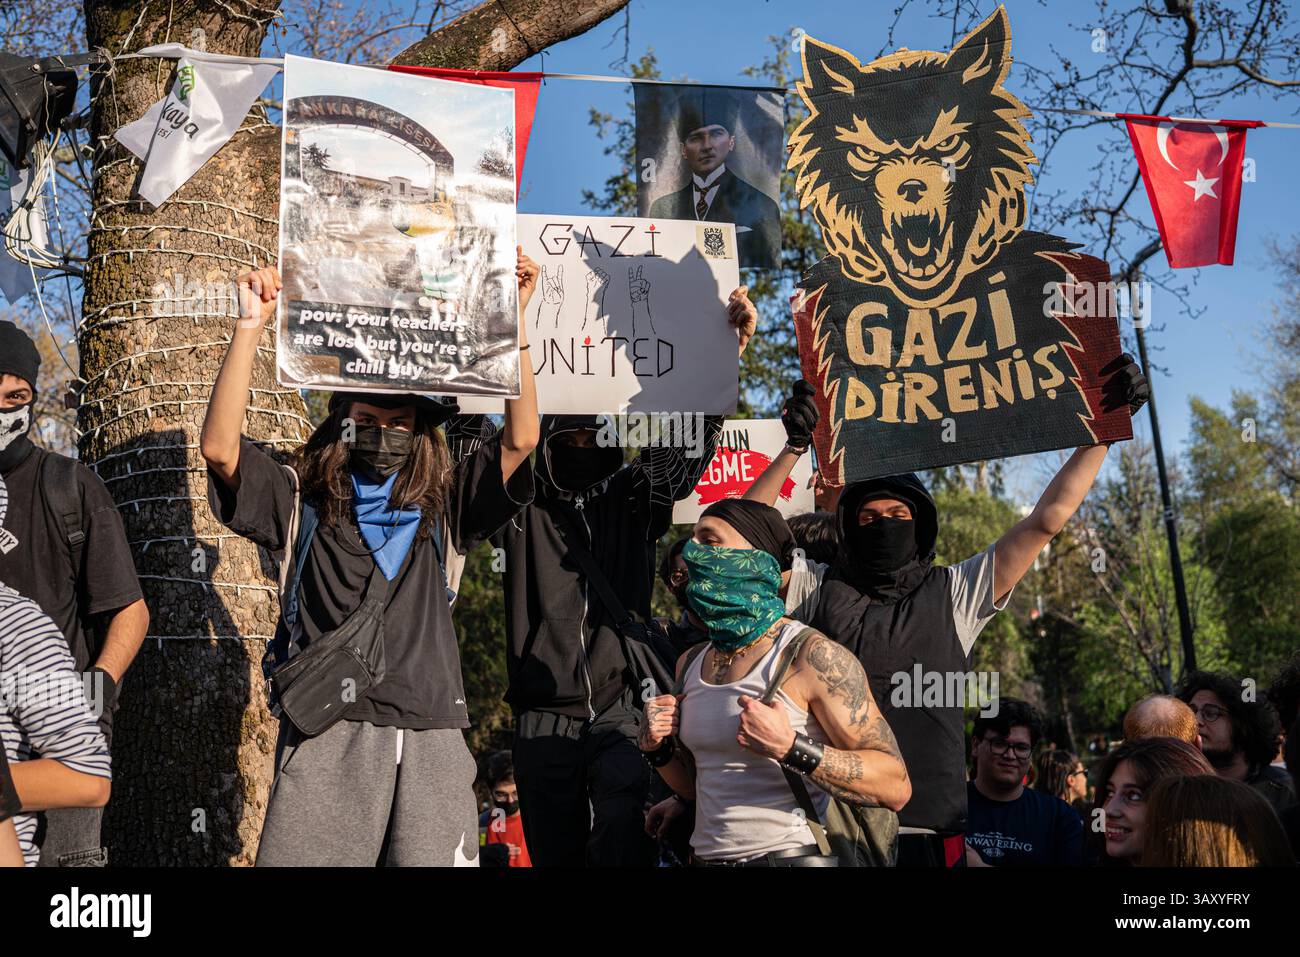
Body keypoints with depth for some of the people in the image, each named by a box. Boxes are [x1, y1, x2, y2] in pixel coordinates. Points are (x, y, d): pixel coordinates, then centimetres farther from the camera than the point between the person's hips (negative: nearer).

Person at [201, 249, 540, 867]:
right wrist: (251, 325, -5)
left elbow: (520, 438, 6)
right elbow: (220, 446, -2)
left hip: (431, 741, 2)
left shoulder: (442, 508, 16)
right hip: (326, 736, -2)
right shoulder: (304, 503, 11)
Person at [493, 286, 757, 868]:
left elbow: (689, 444, -2)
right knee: (555, 856, 8)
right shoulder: (521, 506, 6)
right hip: (543, 719, 1)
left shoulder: (632, 499, 10)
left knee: (624, 852, -17)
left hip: (620, 715, -1)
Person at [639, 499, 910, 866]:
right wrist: (657, 748, -2)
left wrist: (789, 747, -29)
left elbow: (896, 787, -19)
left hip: (793, 854, -6)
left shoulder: (814, 655, -14)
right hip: (707, 854, 6)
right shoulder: (690, 663, 6)